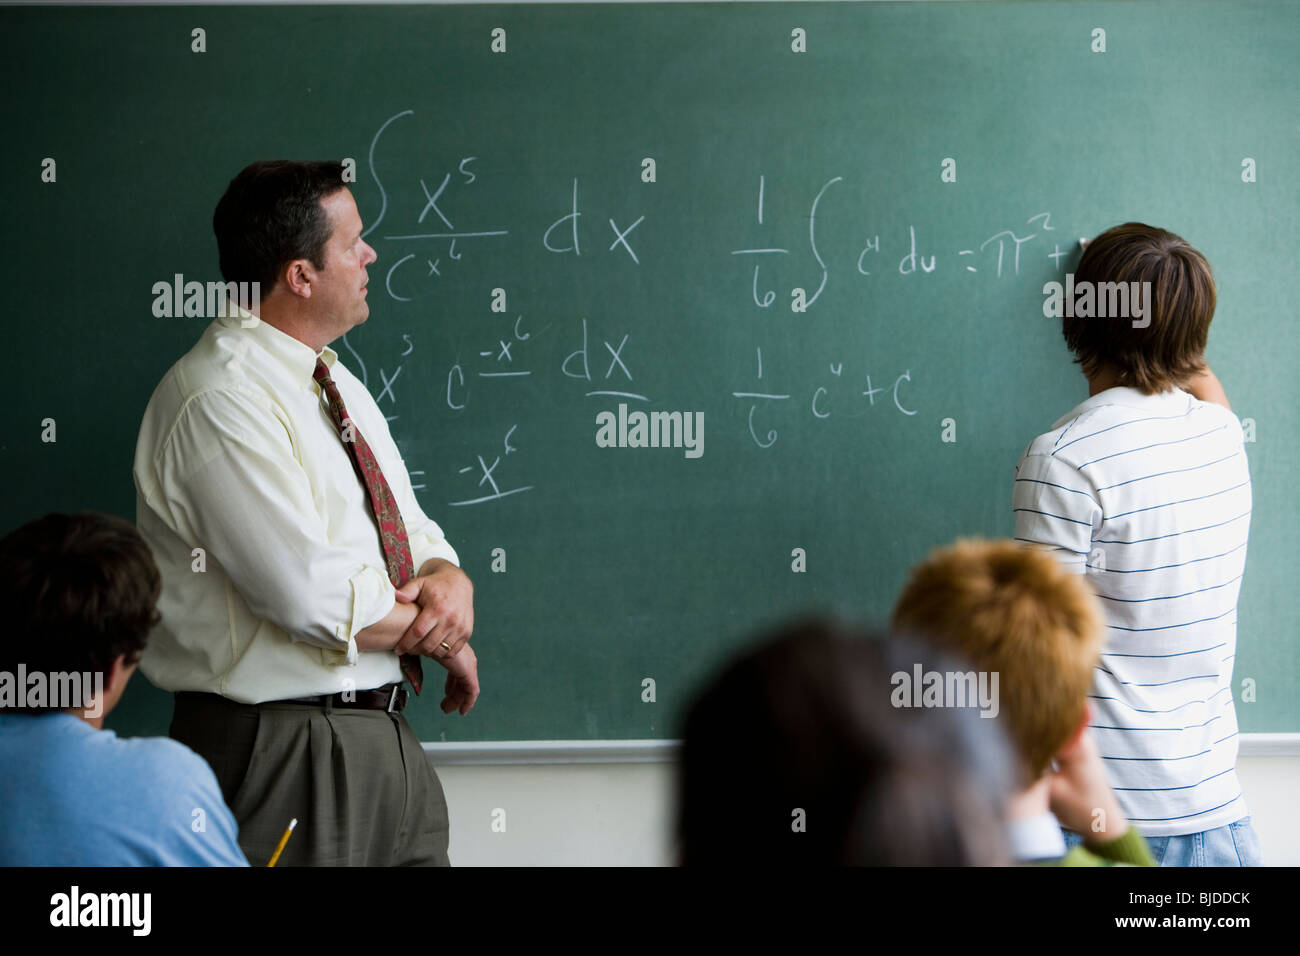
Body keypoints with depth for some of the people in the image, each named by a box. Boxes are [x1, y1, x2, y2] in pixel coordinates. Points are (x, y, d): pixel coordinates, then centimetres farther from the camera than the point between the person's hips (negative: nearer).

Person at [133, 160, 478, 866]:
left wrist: (450, 584, -8)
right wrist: (440, 638, -8)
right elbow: (316, 596, -23)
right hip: (282, 756, -8)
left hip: (387, 743, 9)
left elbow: (414, 536, 16)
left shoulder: (335, 383, 14)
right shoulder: (220, 403, -16)